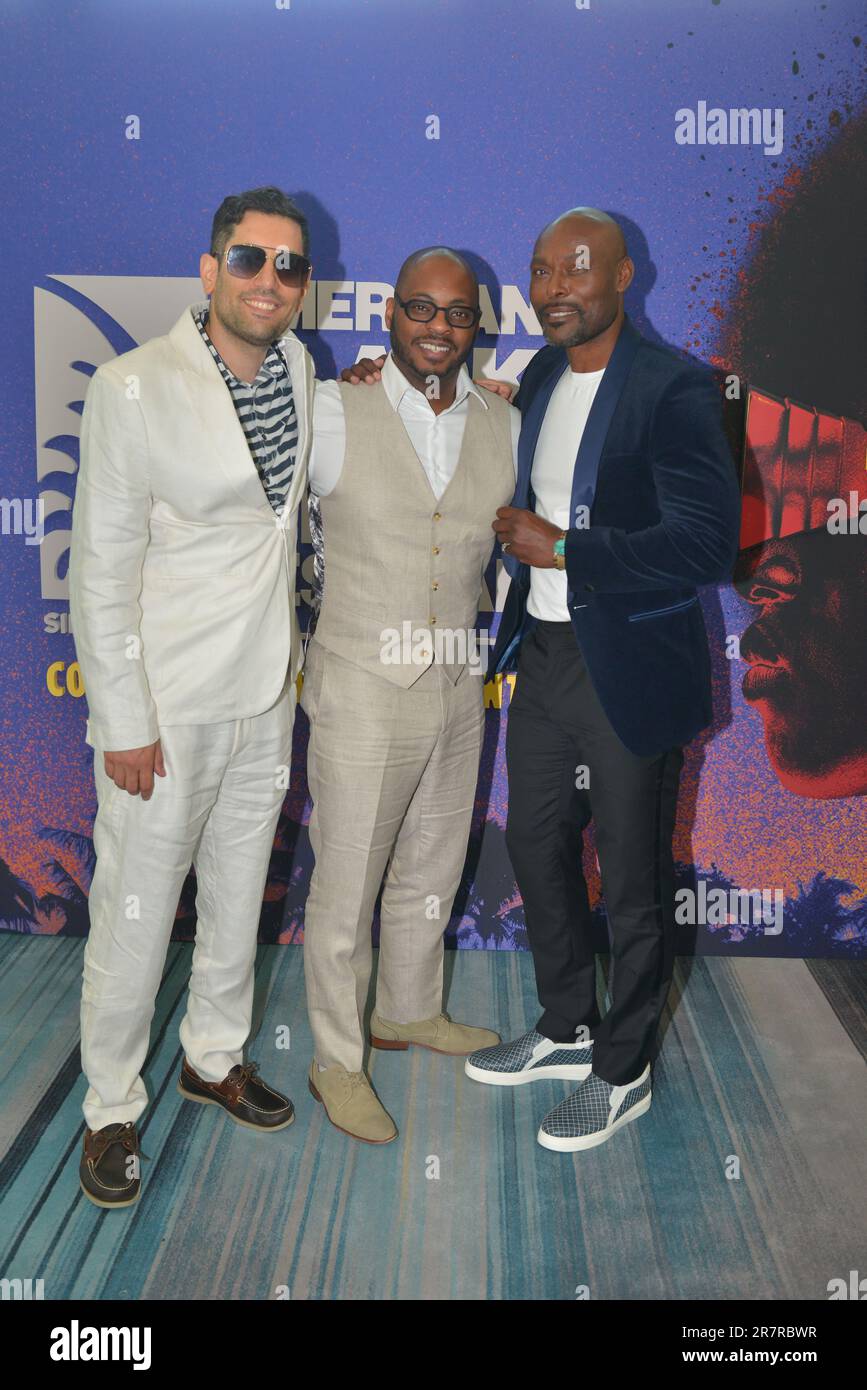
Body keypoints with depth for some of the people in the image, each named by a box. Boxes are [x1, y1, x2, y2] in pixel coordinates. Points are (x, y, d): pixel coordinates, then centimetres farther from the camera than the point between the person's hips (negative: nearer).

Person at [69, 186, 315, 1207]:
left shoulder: (297, 368, 3)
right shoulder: (132, 389, -16)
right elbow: (101, 573, -15)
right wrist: (123, 724, -16)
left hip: (266, 693, 6)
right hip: (167, 705, -6)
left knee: (238, 894, 19)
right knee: (135, 914, 5)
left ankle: (214, 1055, 41)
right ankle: (111, 1106, 26)